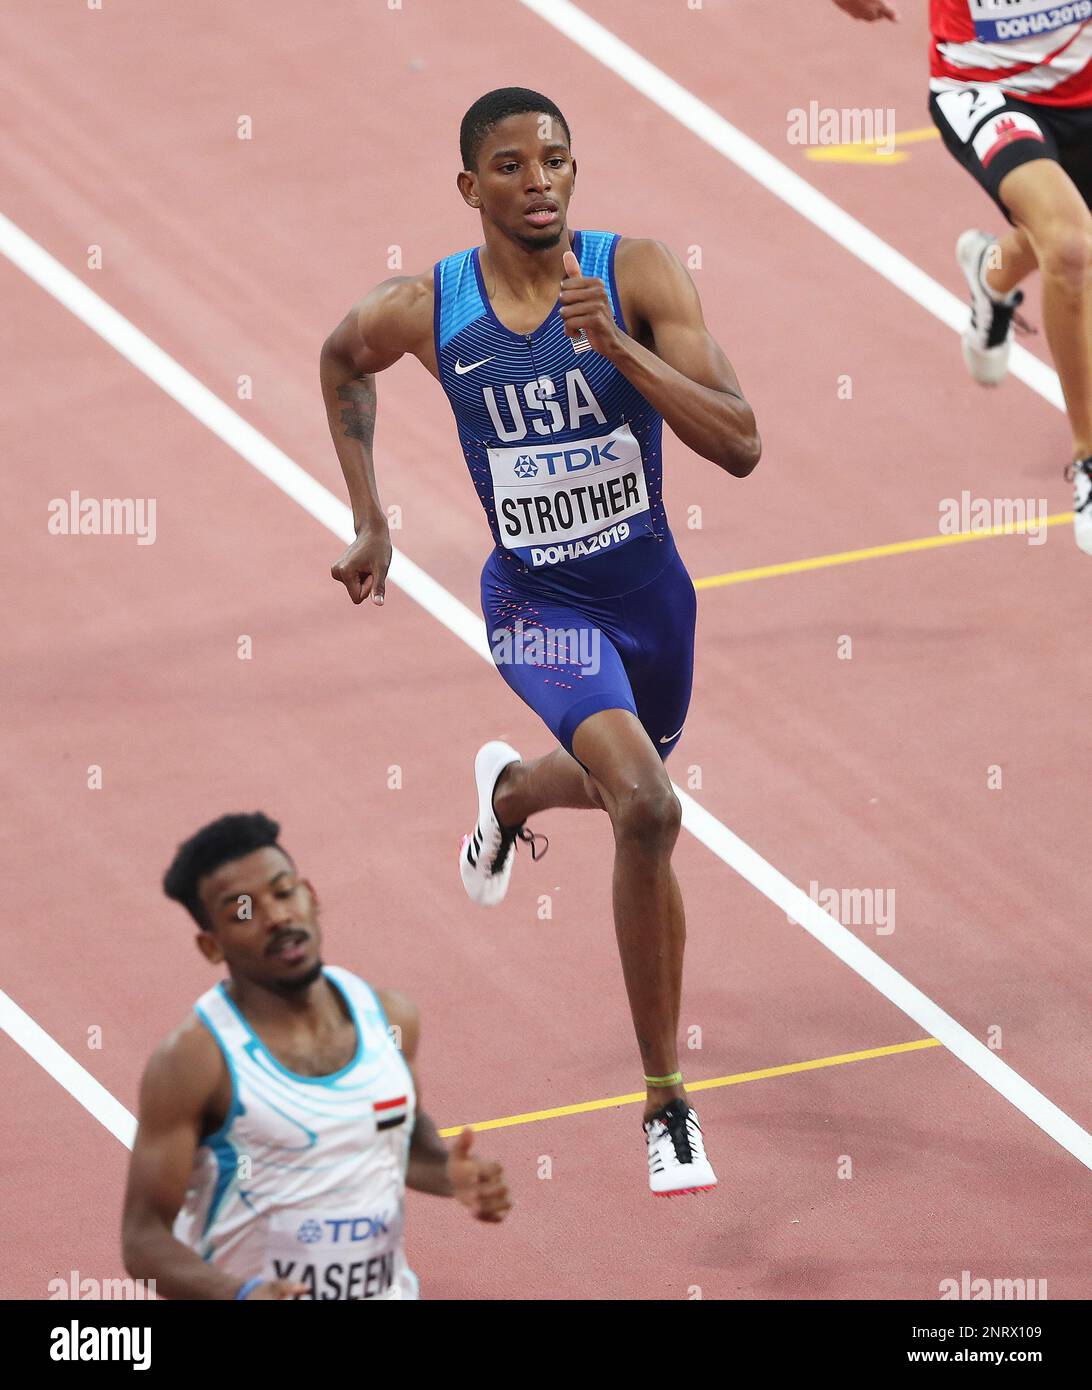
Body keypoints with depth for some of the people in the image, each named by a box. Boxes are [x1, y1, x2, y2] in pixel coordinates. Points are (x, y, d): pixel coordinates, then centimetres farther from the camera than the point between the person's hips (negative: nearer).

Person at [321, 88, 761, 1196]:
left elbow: (740, 448, -22)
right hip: (536, 600, -3)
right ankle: (665, 1104, -13)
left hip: (649, 586, 3)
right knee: (646, 810, -25)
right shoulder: (424, 311, -13)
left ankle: (507, 790, 67)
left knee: (624, 794, 27)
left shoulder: (637, 275, -16)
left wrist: (616, 348, -33)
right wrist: (370, 524, 12)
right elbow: (340, 358, 13)